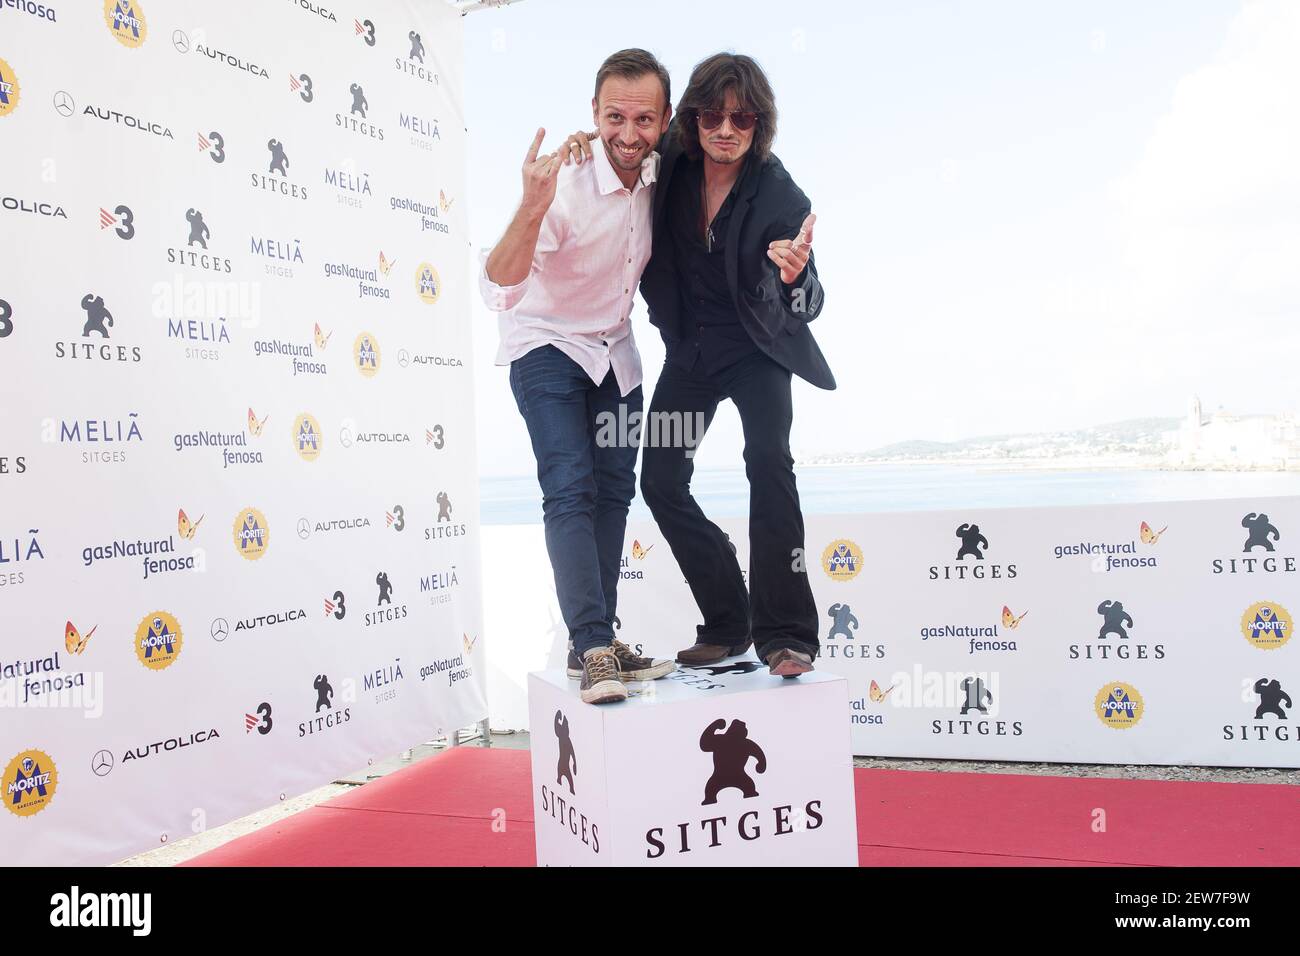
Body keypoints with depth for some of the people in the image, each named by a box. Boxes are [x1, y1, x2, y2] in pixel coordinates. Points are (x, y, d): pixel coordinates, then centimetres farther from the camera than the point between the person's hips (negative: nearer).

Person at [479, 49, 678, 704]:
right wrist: (531, 209, -54)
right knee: (570, 489, -20)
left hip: (614, 350, 7)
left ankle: (596, 642, 15)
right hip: (546, 345, -6)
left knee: (613, 491, 6)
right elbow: (498, 291, -37)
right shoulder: (566, 184, -28)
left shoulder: (659, 174, -10)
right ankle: (592, 648, -19)